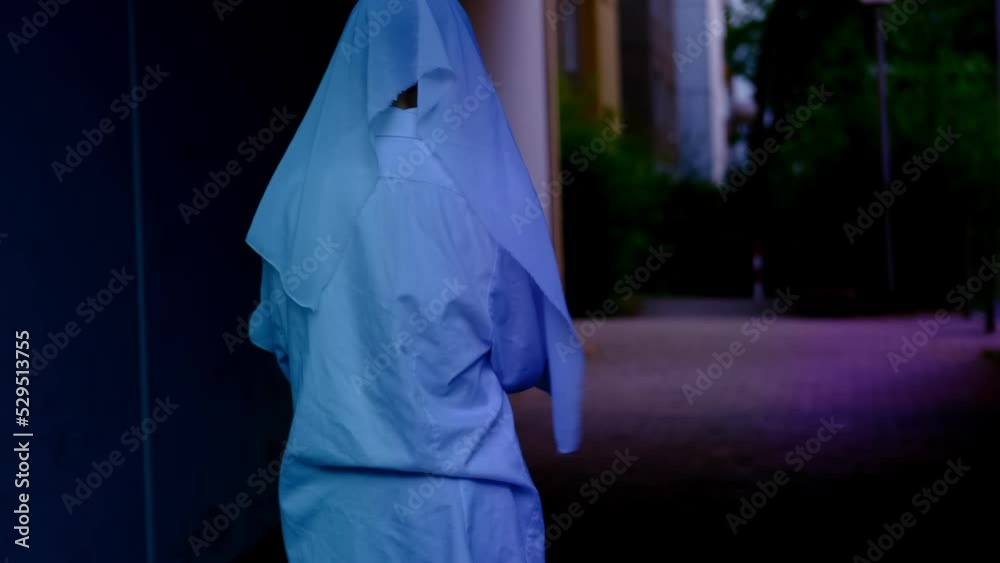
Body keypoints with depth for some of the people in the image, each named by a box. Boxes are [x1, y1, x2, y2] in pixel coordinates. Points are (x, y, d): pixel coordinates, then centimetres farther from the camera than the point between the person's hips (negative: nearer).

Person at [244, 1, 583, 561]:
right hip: (458, 495, -3)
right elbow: (523, 361, -2)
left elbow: (277, 335, 8)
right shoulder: (484, 188, -12)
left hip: (328, 494, 3)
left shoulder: (303, 183, -5)